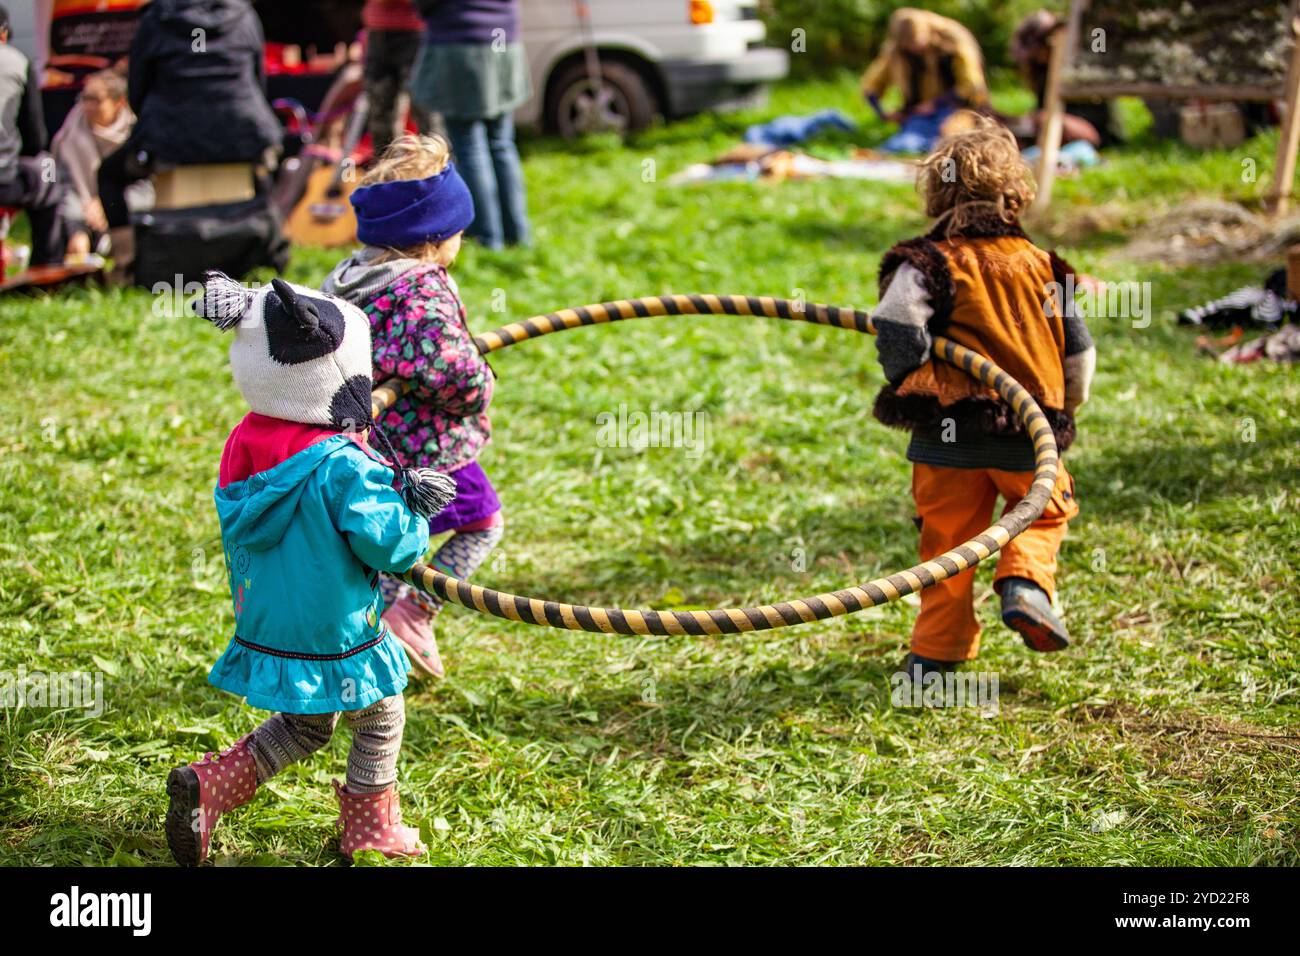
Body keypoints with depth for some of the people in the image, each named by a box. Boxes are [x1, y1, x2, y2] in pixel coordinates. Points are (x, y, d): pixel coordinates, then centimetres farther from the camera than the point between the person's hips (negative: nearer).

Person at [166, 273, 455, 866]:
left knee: (302, 727, 25)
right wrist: (412, 507, -4)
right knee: (380, 718, 18)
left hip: (265, 632, 7)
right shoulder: (343, 466, -25)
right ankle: (370, 831, 30)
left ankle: (208, 786, 11)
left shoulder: (247, 445, -3)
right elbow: (388, 545, -25)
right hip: (333, 638, -7)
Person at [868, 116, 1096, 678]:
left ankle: (937, 649, 15)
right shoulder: (1040, 266, 5)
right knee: (1044, 512, 23)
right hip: (1030, 434, 1)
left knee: (947, 537, 11)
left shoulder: (928, 263, -6)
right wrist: (1064, 411, 26)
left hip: (949, 437, -1)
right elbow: (1078, 348, 10)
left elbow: (896, 327, -23)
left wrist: (907, 387, -6)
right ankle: (1026, 582, -4)